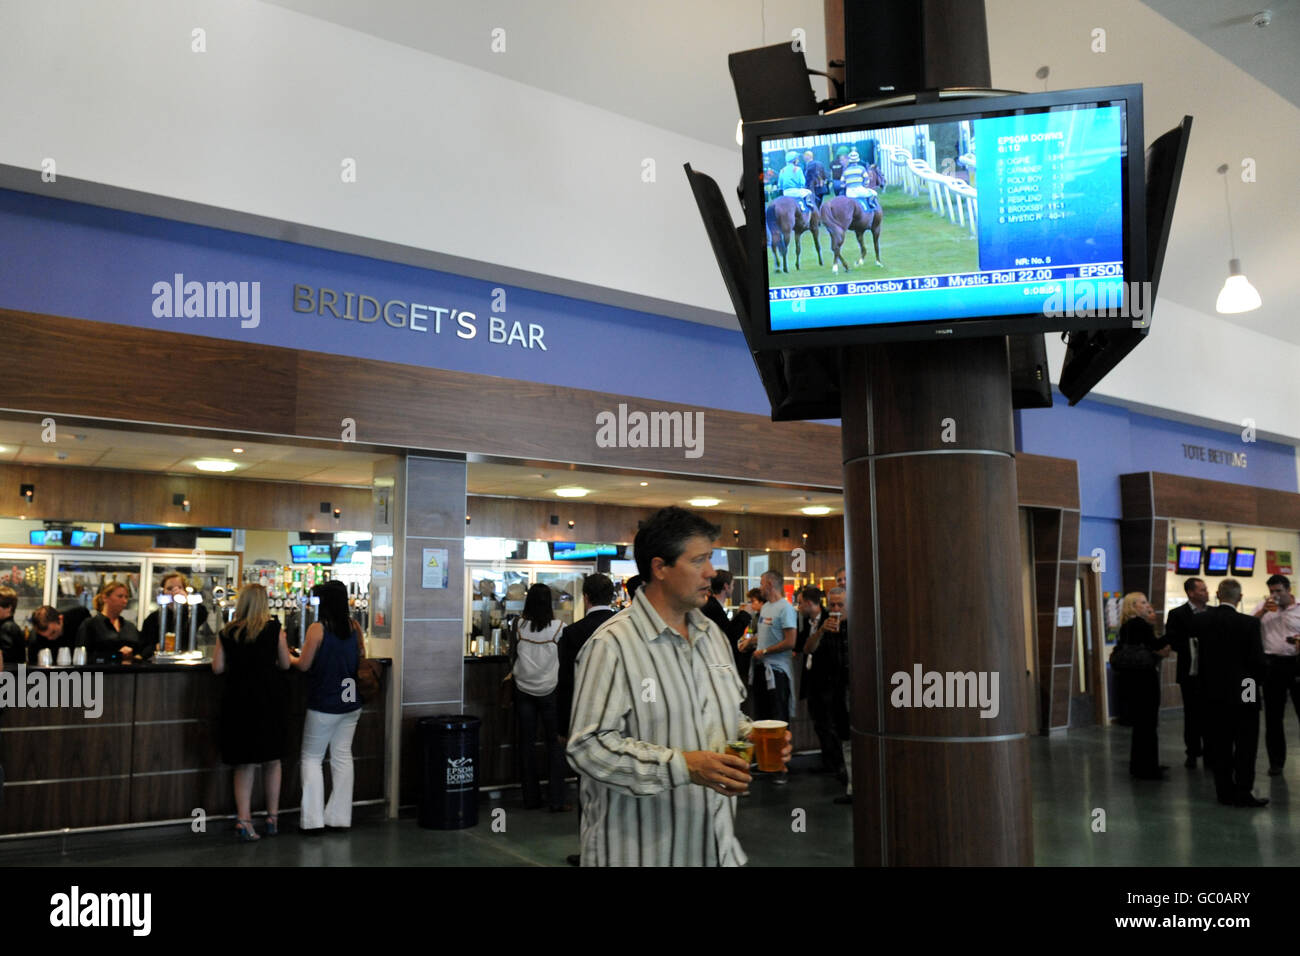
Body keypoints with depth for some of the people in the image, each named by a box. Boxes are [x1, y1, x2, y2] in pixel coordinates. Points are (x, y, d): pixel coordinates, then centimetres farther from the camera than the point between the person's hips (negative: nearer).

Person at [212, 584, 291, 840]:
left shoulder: (226, 633, 0)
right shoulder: (274, 629, -5)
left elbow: (217, 667, 0)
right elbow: (285, 664, 0)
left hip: (237, 699, 2)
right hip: (268, 697, -1)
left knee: (245, 764, 8)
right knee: (272, 760, 13)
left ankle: (243, 820, 2)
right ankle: (272, 818, 17)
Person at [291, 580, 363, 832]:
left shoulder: (317, 629, -14)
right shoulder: (354, 627, 1)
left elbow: (304, 665, -11)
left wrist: (289, 658, 9)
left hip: (324, 705, -5)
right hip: (351, 702, 5)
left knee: (311, 757, 8)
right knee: (343, 756, 12)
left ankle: (313, 819, 6)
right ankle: (339, 817, 15)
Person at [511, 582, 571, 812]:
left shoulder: (520, 625, -6)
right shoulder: (558, 627, -11)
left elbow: (512, 653, 7)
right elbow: (564, 657, -1)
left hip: (524, 689, 2)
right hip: (549, 690, -2)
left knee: (527, 742, 10)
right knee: (554, 742, 5)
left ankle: (531, 797, 15)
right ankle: (556, 799, 4)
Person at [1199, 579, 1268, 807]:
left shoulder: (1202, 620, -3)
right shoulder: (1249, 623, -15)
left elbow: (1200, 656, 4)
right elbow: (1257, 660, -13)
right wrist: (1258, 678, 7)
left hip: (1214, 693, 4)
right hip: (1243, 694, -4)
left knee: (1220, 745, 11)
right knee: (1245, 745, 5)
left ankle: (1224, 791, 16)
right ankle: (1243, 793, 6)